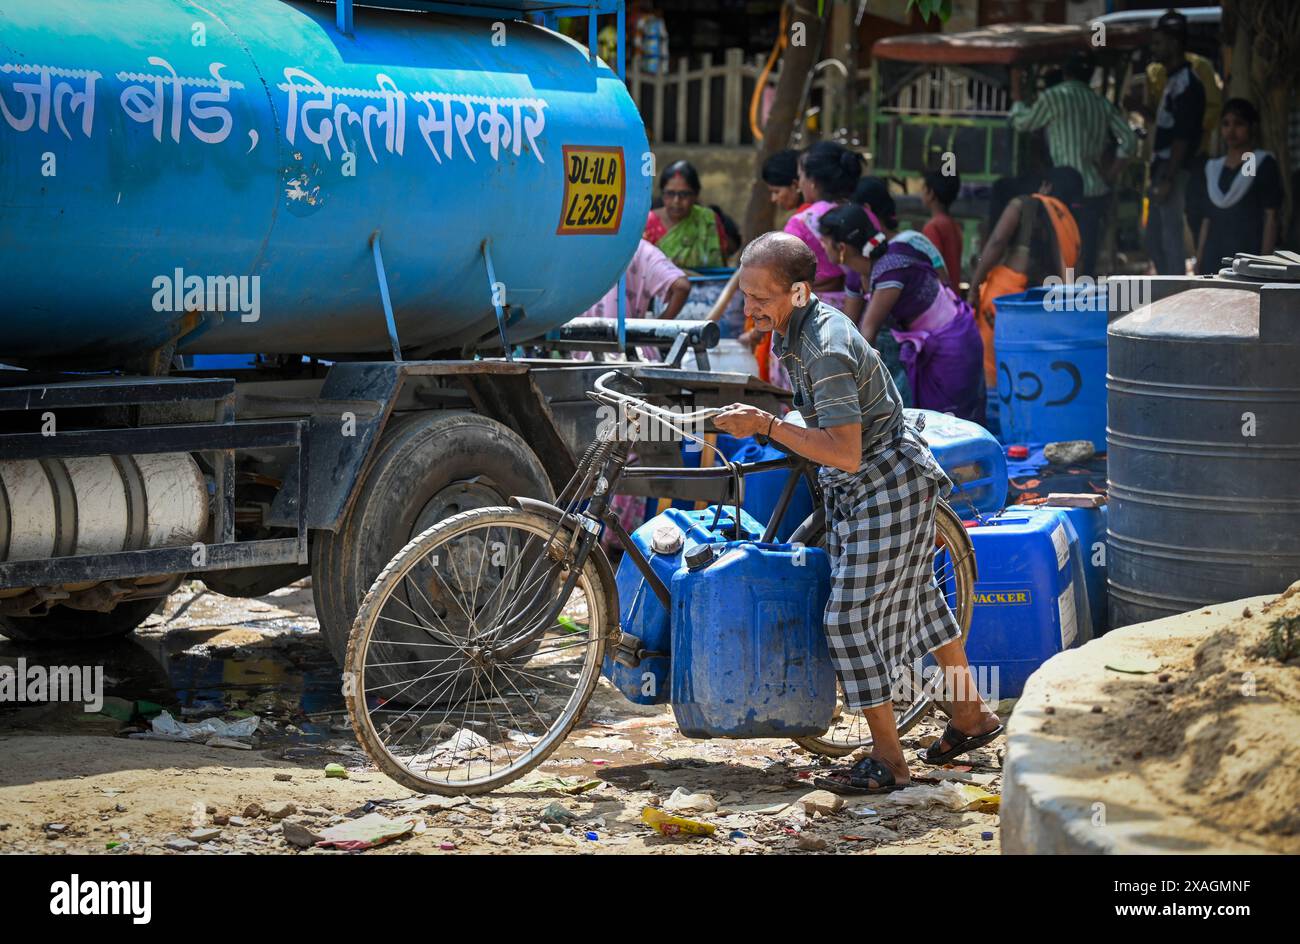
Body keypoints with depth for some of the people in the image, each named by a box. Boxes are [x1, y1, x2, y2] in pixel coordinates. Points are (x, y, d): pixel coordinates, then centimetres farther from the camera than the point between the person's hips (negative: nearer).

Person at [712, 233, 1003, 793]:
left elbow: (846, 452, -34)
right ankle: (971, 715, 37)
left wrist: (765, 425, -32)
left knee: (851, 618, -8)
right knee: (914, 597, 21)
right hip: (854, 490, 11)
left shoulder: (826, 350, -29)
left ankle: (887, 759, 2)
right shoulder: (799, 327, 1)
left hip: (886, 488, -11)